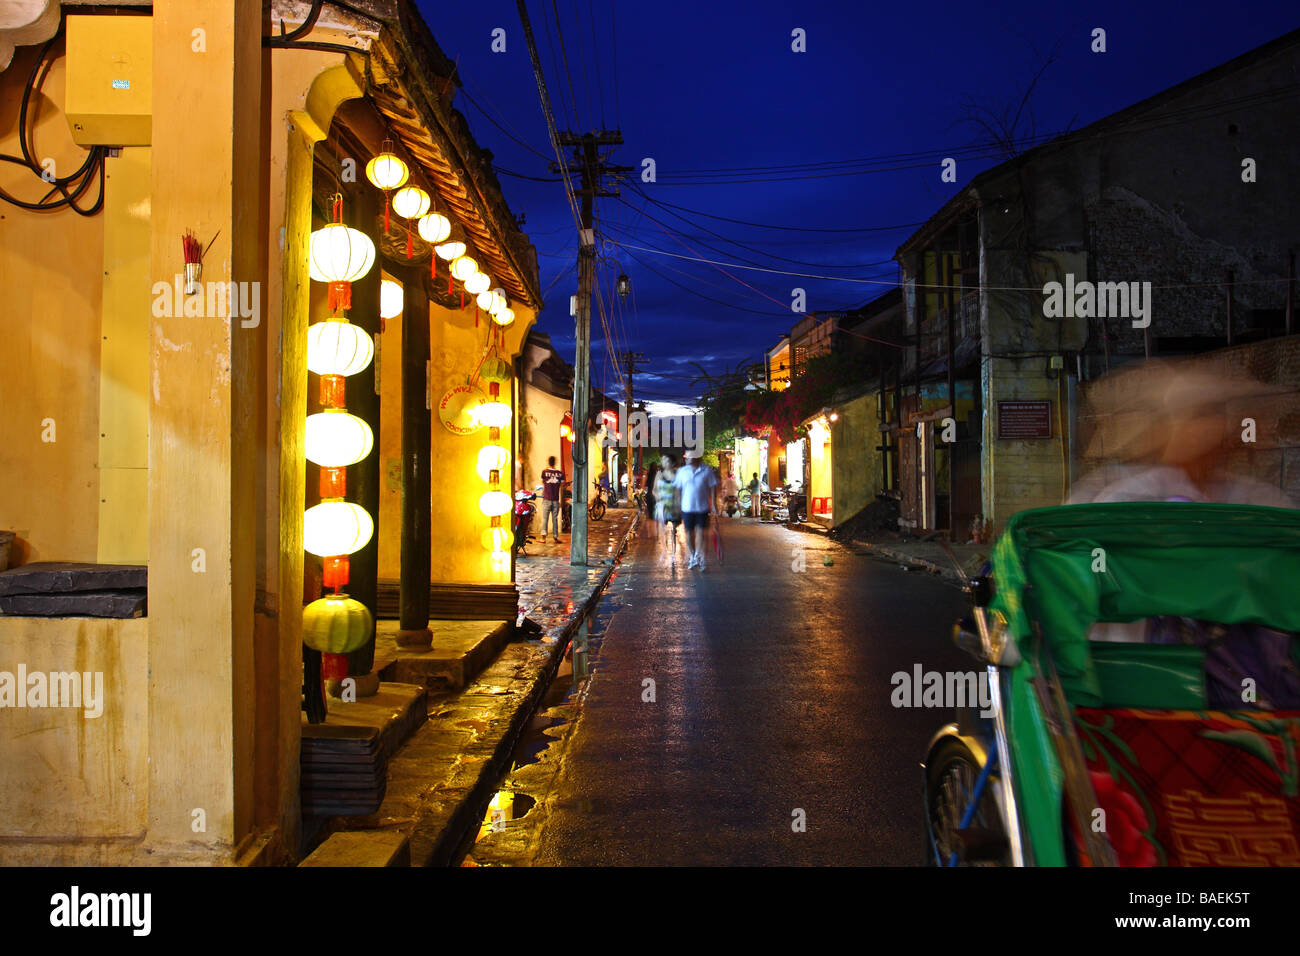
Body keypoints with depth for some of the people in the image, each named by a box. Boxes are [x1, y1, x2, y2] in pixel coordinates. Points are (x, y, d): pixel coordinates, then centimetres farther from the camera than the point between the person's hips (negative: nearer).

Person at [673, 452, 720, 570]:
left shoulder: (707, 471, -1)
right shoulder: (682, 471, 4)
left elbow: (713, 488, 1)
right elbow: (677, 488, 8)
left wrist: (714, 504, -5)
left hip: (702, 507, -2)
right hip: (687, 507, 2)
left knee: (700, 532, -4)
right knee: (689, 533, 7)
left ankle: (698, 557, 4)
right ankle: (693, 556, 22)